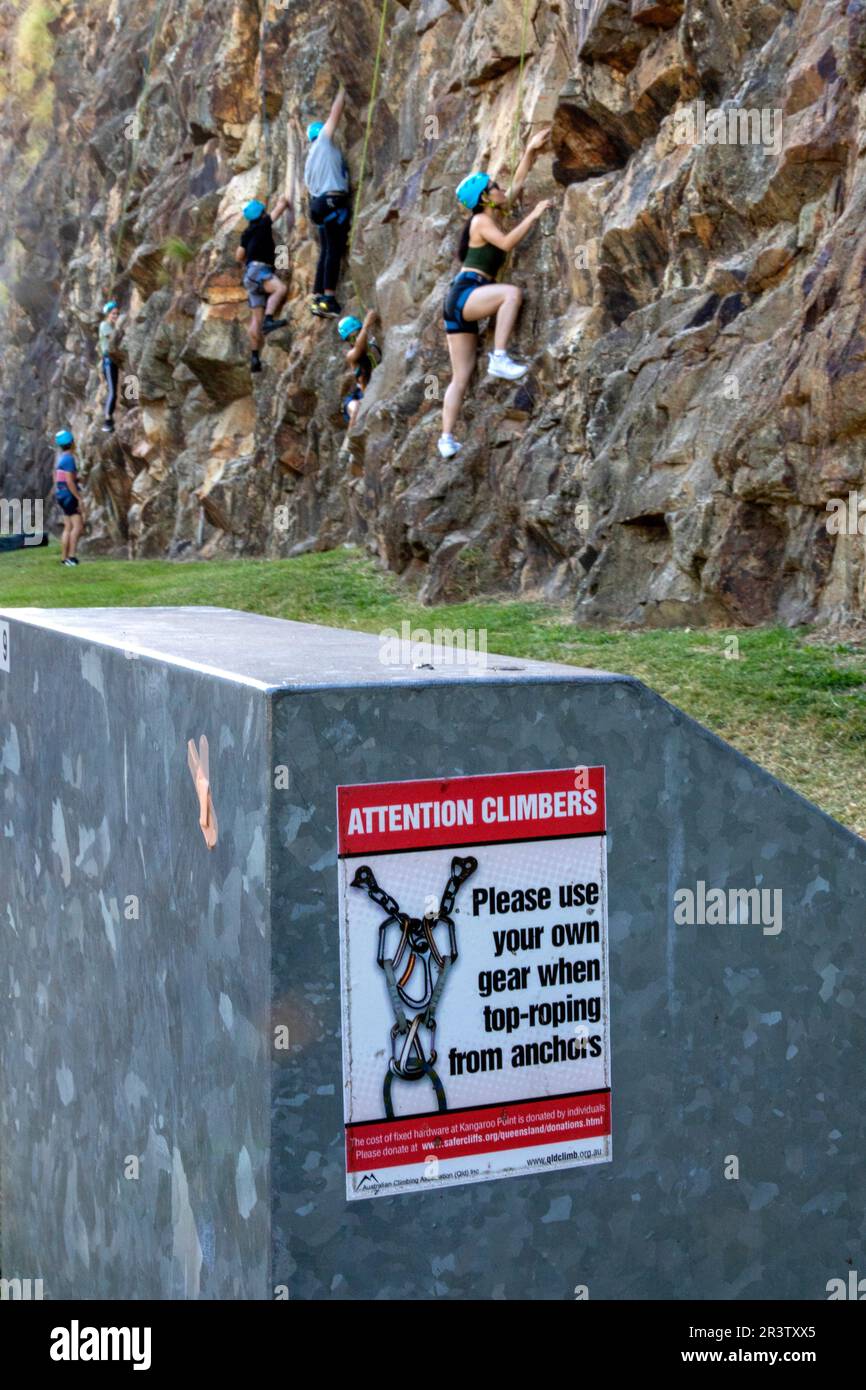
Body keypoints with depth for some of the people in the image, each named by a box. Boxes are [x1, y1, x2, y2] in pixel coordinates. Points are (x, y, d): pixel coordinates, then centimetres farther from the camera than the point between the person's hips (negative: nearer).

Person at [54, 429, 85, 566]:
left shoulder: (60, 457, 14)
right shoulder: (69, 458, -16)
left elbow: (56, 479, 19)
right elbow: (69, 481, -21)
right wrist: (79, 499, -19)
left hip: (62, 495, 10)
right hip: (69, 495, -10)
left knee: (68, 527, 9)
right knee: (78, 525, -13)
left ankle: (64, 558, 7)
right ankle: (71, 556, -20)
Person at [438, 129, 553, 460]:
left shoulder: (492, 215, 19)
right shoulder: (481, 221, -6)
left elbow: (518, 183, 25)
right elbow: (507, 243, -23)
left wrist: (531, 150, 20)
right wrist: (534, 215, -19)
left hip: (464, 305, 9)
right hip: (464, 293, -9)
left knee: (460, 377, 5)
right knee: (511, 292, -32)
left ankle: (446, 438, 3)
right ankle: (499, 358, -33)